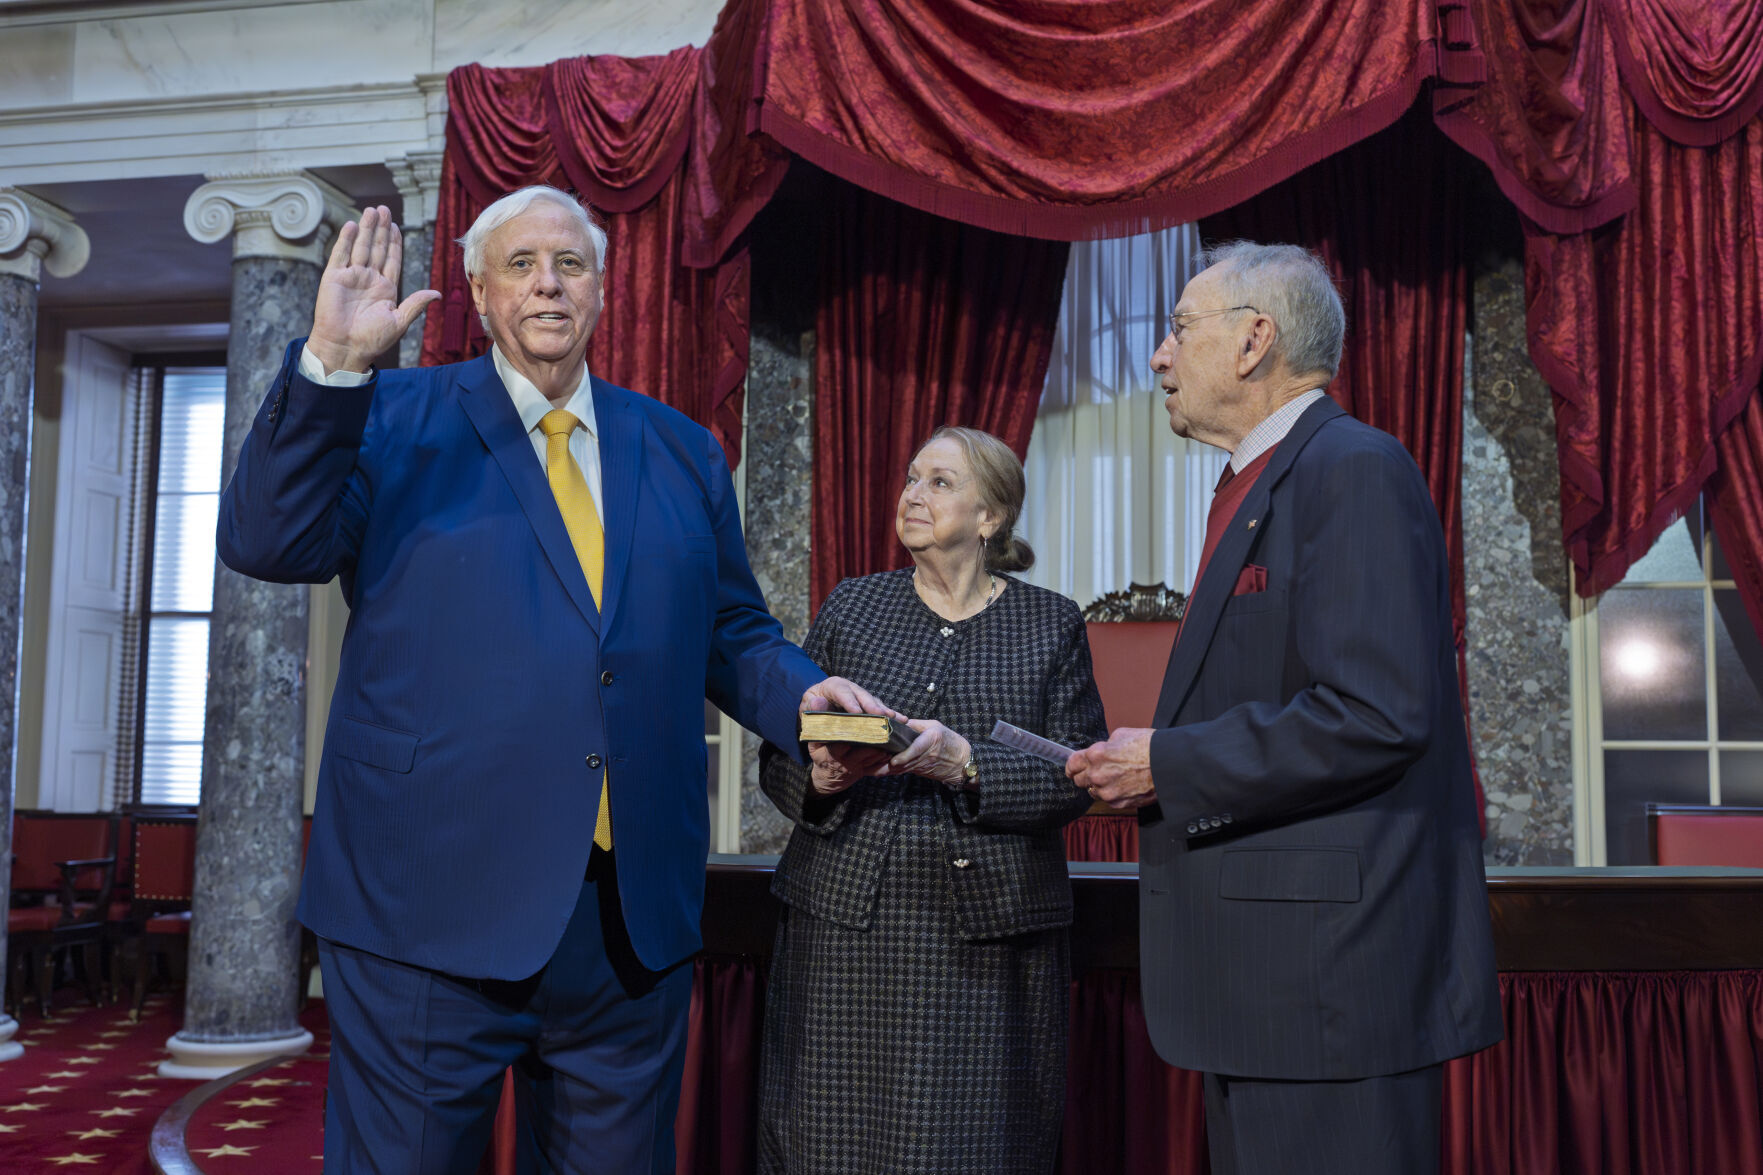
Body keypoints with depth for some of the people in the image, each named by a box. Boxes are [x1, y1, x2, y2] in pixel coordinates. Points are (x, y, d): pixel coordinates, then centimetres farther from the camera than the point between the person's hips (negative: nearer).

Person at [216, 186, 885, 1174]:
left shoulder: (683, 452, 14)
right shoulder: (395, 417, 5)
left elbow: (732, 635, 17)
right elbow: (266, 544, -9)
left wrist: (802, 691, -3)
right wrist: (332, 362, -17)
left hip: (636, 925, 3)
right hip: (433, 907, -3)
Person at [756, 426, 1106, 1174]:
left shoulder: (1052, 625, 7)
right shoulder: (850, 607, 11)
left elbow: (1075, 778, -2)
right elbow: (776, 760, 10)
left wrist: (968, 765, -18)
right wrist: (819, 778, -12)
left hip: (989, 939, -1)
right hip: (848, 923, 1)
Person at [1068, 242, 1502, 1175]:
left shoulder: (1355, 471, -13)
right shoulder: (1256, 488, 19)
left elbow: (1379, 714, -24)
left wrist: (1171, 765, -16)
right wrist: (1152, 770, 6)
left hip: (1331, 969, -10)